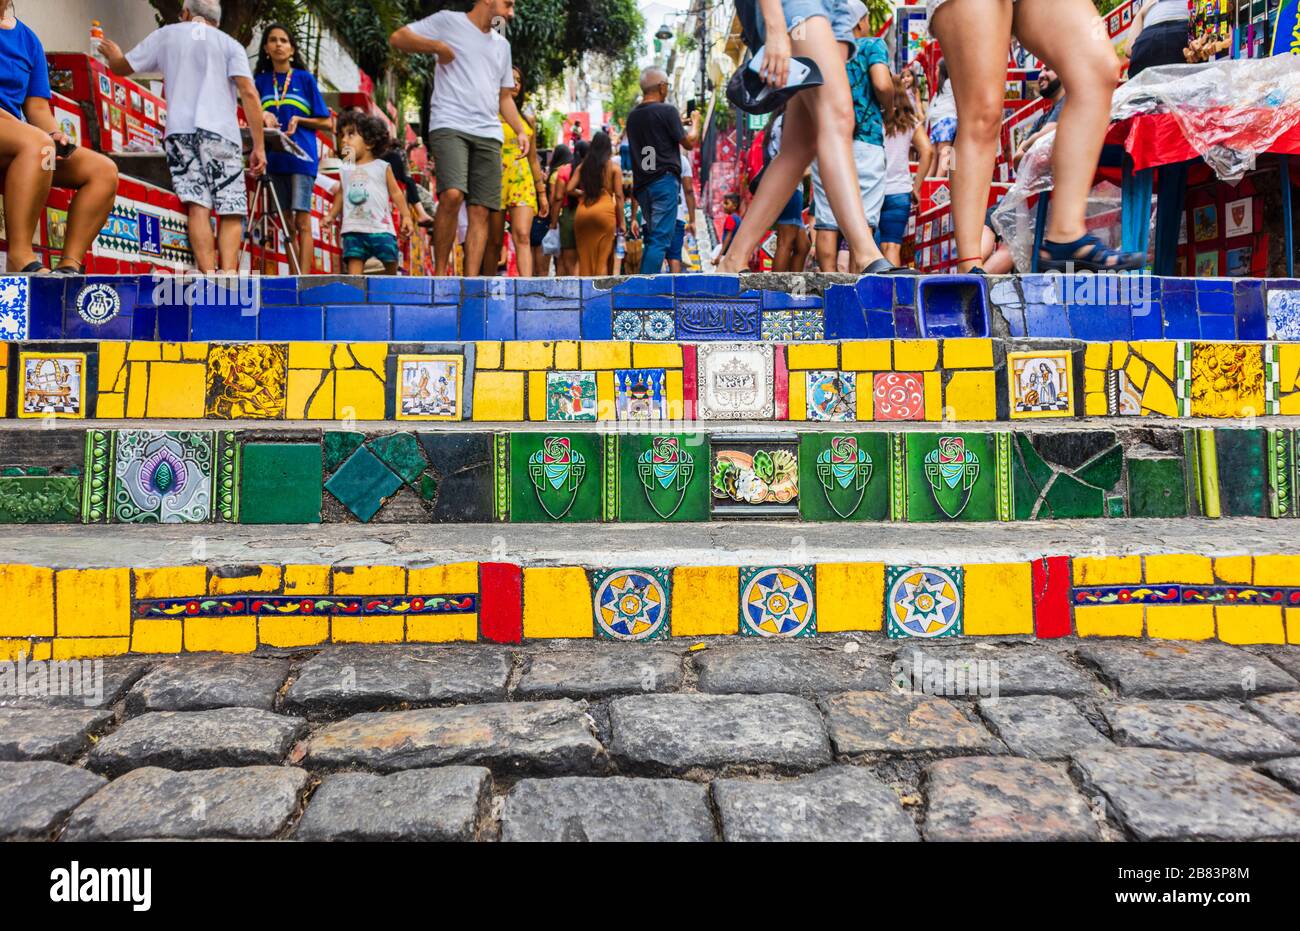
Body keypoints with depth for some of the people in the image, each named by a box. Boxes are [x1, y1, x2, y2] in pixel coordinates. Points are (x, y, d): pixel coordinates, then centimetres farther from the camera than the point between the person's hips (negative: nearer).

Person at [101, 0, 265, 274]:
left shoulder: (166, 34, 22)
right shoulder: (230, 44, 16)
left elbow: (121, 67, 31)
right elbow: (249, 93, 0)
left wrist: (112, 54, 55)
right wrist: (259, 146, 1)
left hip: (180, 130, 1)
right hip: (221, 133, -1)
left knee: (198, 206, -10)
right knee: (231, 211, -3)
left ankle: (209, 277, -25)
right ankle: (228, 277, -22)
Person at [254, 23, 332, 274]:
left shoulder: (305, 78, 7)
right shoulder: (260, 81, 14)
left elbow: (326, 123, 6)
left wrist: (298, 120, -10)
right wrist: (263, 118, -10)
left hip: (301, 156, -4)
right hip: (274, 158, 4)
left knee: (302, 221, -11)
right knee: (286, 223, 4)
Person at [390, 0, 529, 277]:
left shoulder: (502, 44, 26)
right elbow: (397, 38, 6)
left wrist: (521, 130, 13)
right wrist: (437, 46, -6)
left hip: (489, 133, 6)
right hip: (449, 126, -5)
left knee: (480, 211, -5)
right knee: (453, 194, -26)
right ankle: (440, 273, -13)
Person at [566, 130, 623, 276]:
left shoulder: (583, 165, 11)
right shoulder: (614, 166, 4)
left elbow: (569, 189, 5)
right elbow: (619, 196, -1)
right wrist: (621, 221, 3)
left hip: (582, 211, 3)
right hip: (604, 211, -3)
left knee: (584, 256, 9)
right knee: (603, 257, 1)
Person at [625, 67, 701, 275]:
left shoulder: (633, 115, 13)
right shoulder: (667, 111, -7)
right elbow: (689, 142, -4)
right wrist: (695, 122, 15)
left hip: (642, 184, 7)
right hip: (664, 180, -7)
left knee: (650, 238, 15)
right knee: (660, 239, -9)